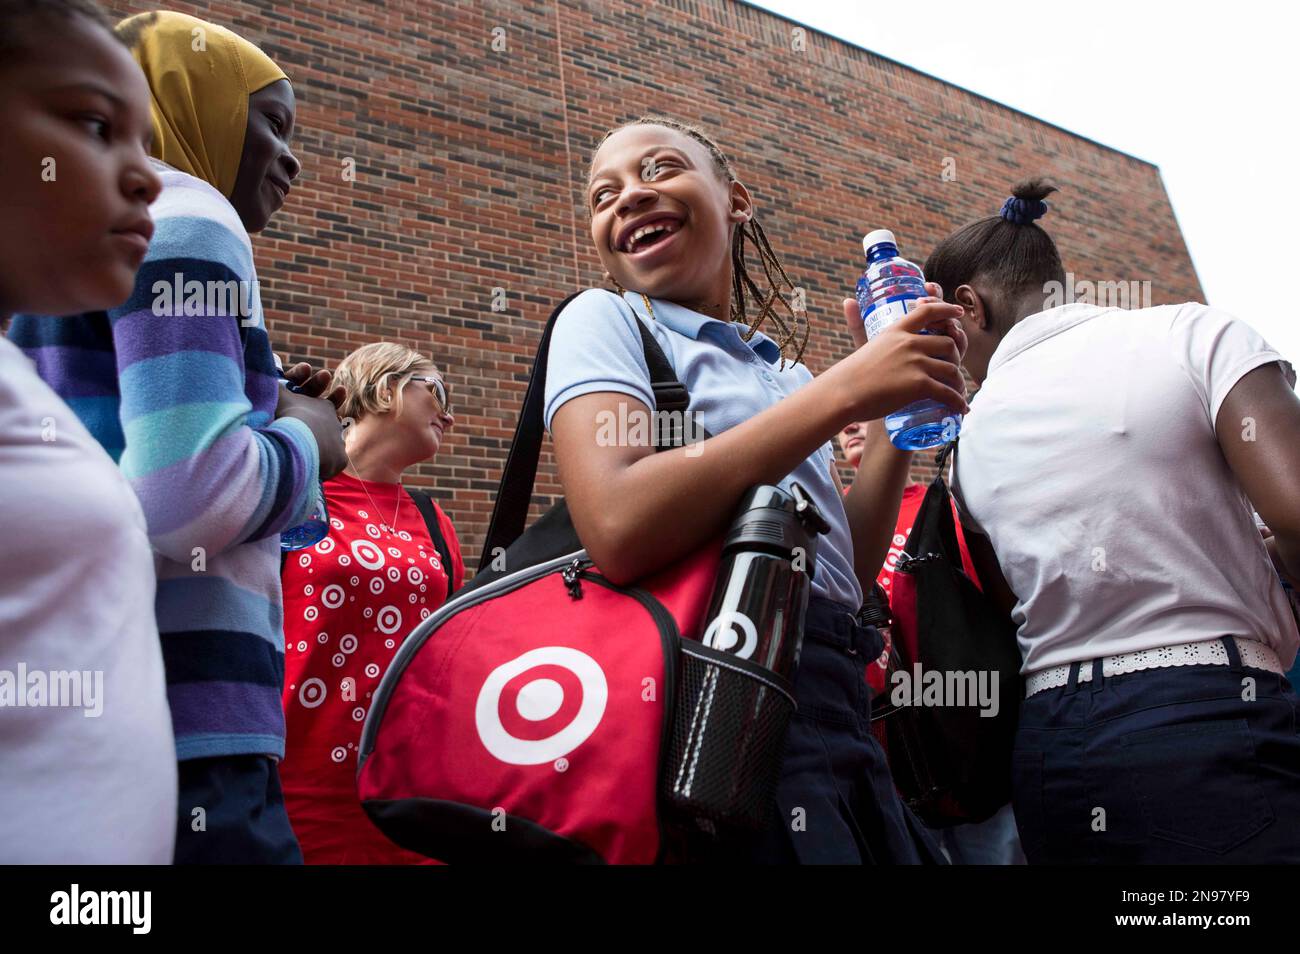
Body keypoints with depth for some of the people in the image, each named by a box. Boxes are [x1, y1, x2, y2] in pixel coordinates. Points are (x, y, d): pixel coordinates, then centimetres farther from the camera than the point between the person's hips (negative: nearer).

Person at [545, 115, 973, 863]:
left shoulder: (784, 365, 16)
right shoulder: (604, 319, -2)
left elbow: (848, 569, 12)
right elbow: (618, 530, -22)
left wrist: (905, 410, 4)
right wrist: (842, 392, -17)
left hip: (843, 708, 7)